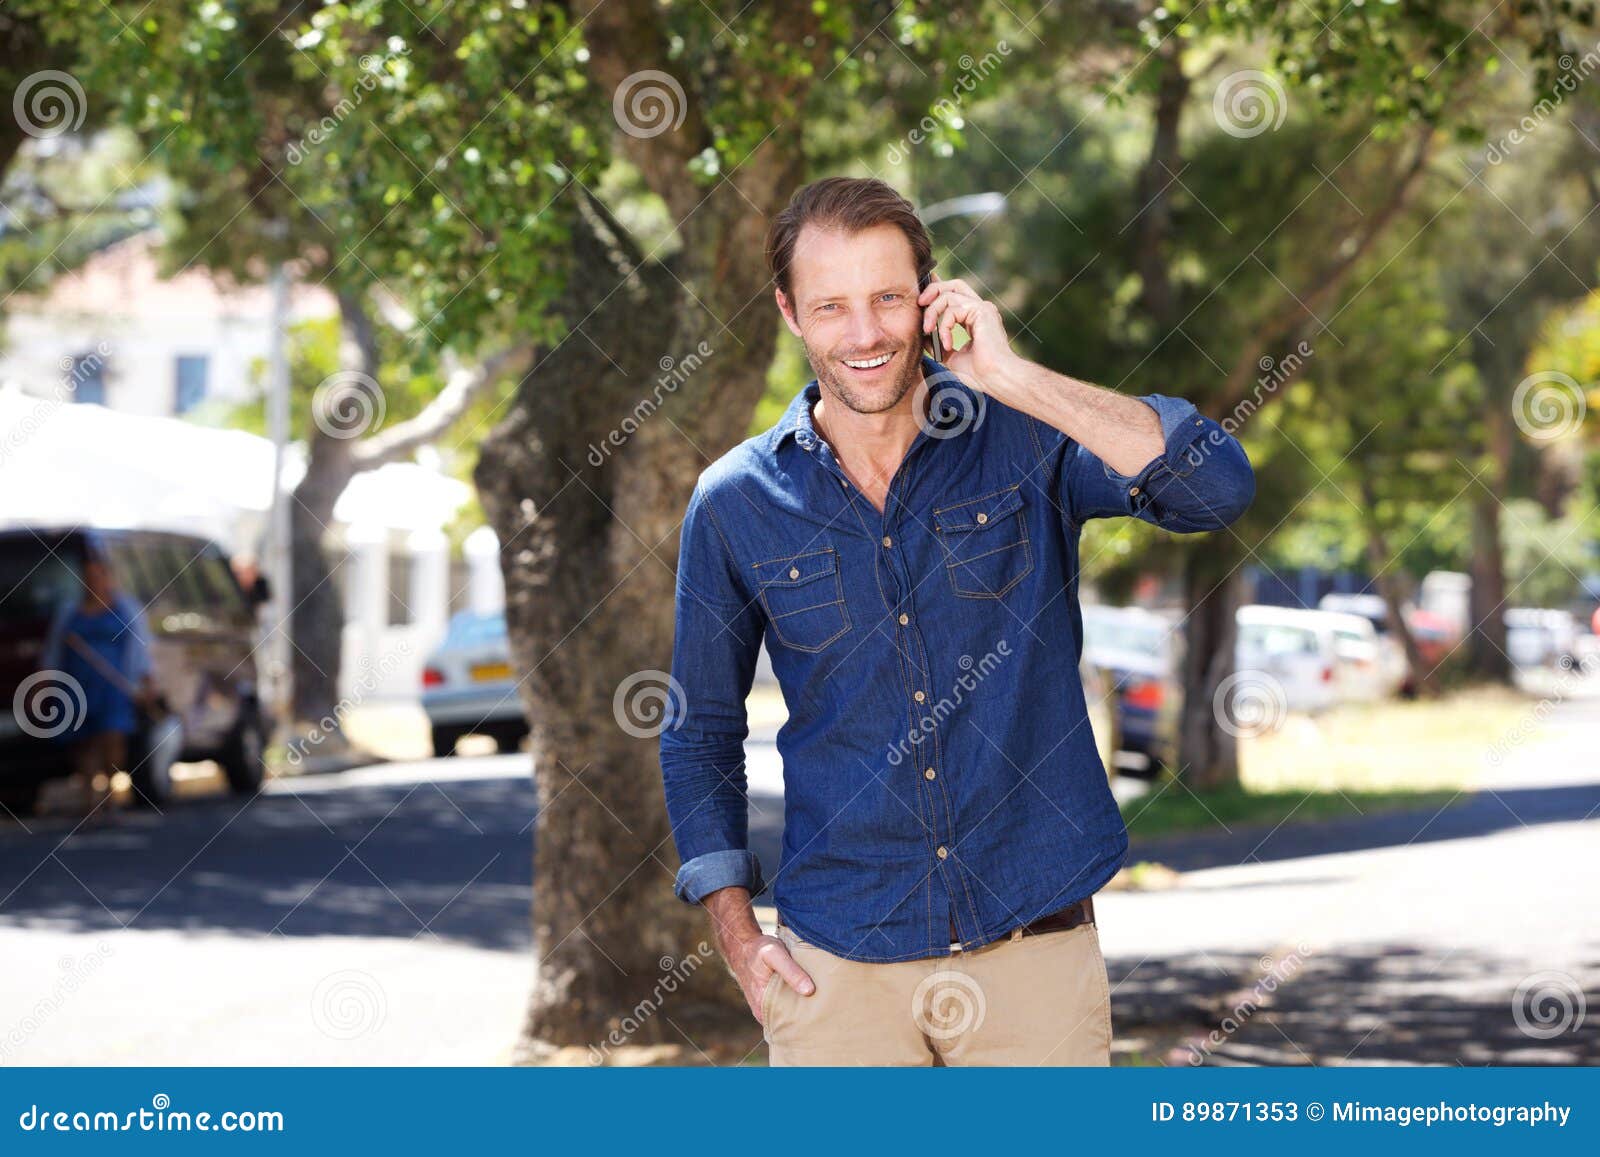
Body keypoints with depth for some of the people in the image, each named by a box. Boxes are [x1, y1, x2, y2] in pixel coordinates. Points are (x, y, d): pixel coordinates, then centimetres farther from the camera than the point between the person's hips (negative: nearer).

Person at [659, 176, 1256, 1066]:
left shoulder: (1026, 439, -1)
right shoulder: (735, 504, 3)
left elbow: (1220, 486, -18)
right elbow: (701, 733, 13)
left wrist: (1013, 377, -19)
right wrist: (737, 934, 3)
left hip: (1037, 950, -1)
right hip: (839, 963, 1)